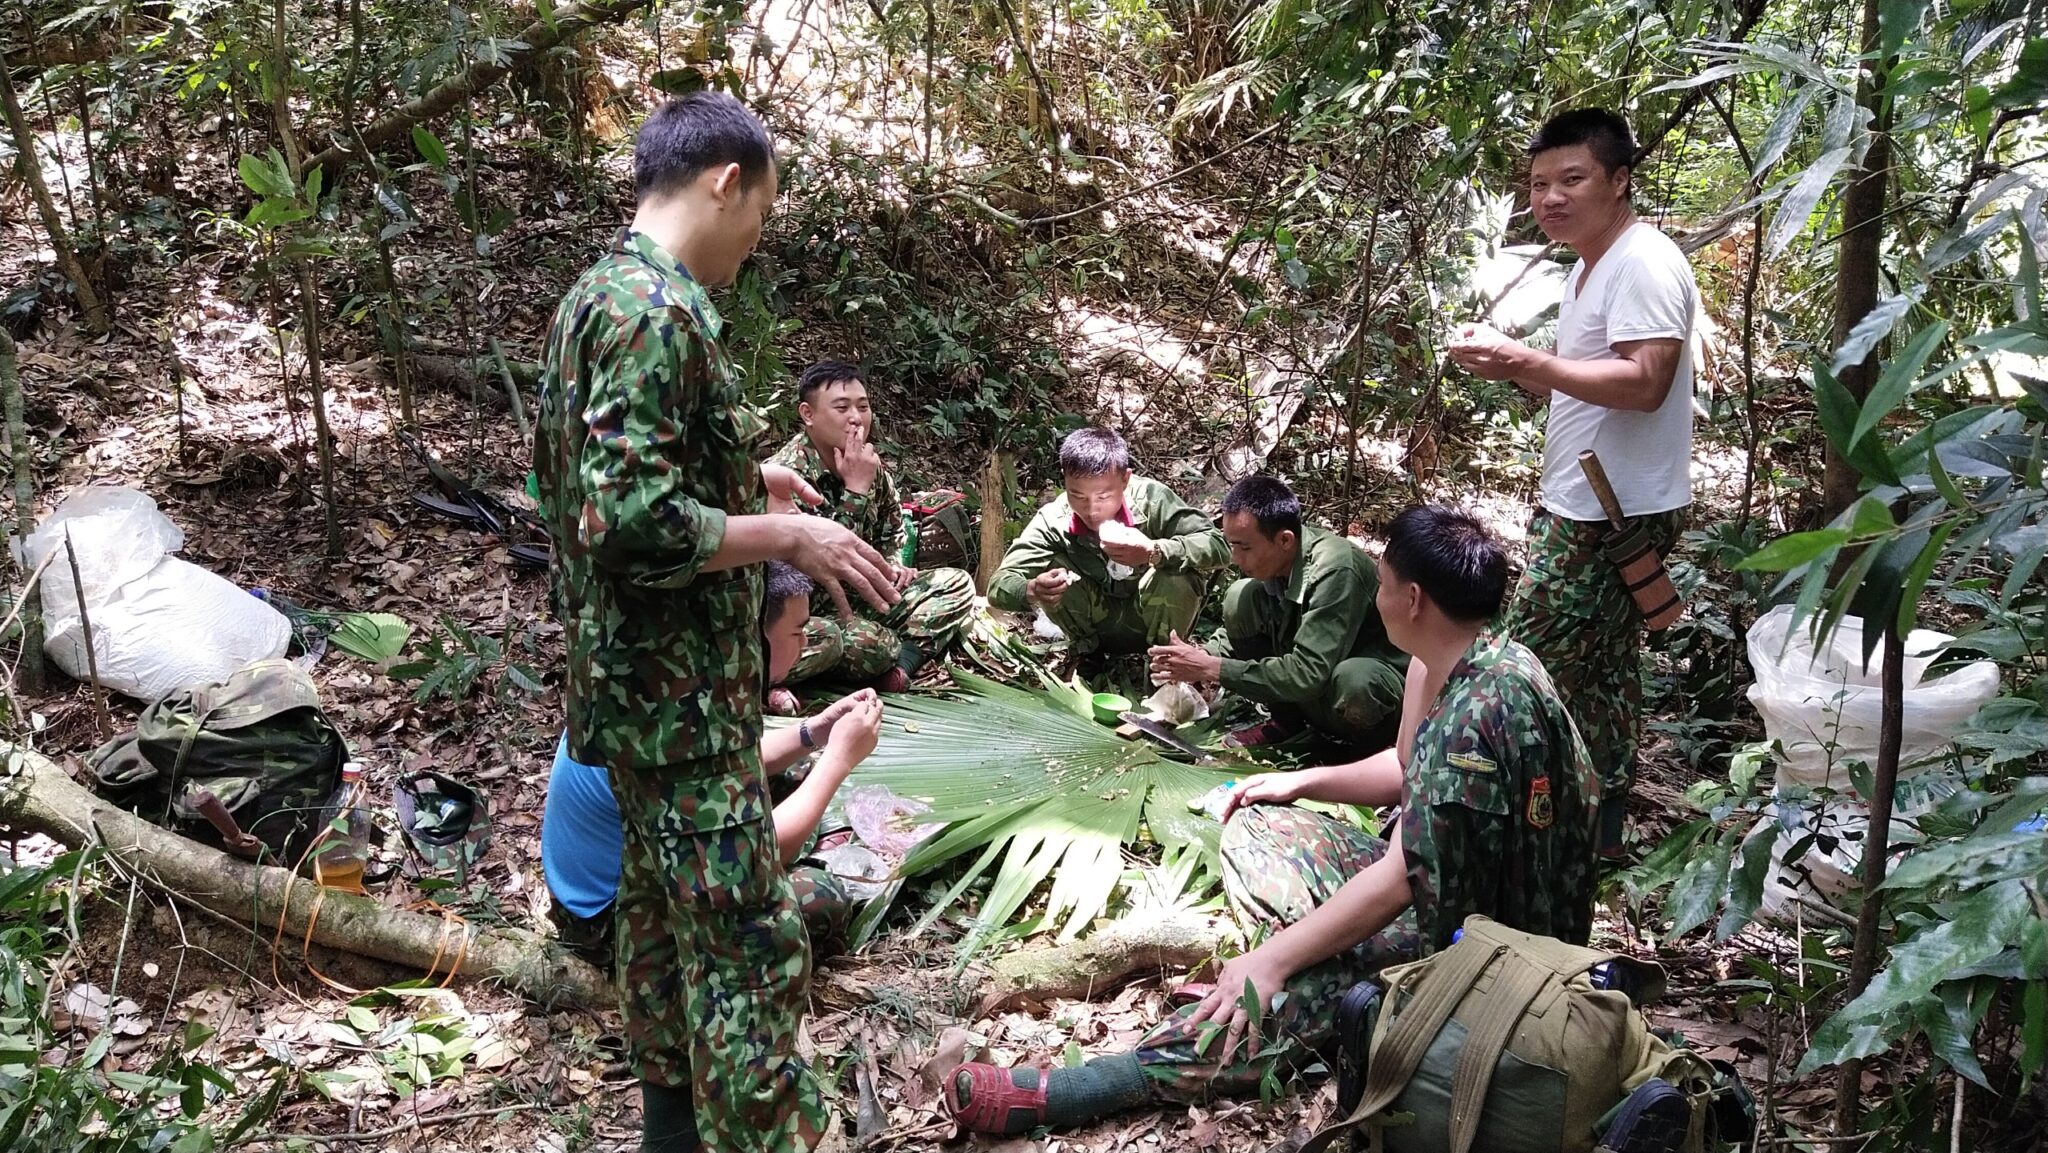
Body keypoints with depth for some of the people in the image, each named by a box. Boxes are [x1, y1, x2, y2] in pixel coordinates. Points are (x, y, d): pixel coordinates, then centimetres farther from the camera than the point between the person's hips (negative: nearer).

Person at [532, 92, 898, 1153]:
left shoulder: (598, 293, 12)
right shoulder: (656, 311, -21)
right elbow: (631, 521, -28)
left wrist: (741, 477, 19)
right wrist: (785, 536, -18)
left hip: (633, 684, 11)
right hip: (678, 693, -11)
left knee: (662, 901, 21)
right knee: (750, 943, -5)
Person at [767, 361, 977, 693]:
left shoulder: (870, 462, 3)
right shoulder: (790, 474, -20)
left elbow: (891, 531, 23)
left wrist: (893, 564, 3)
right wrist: (856, 489, -27)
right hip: (808, 612, -8)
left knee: (957, 584, 2)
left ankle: (895, 666, -16)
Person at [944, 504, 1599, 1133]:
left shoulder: (1481, 711, -30)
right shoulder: (1436, 666, 0)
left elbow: (1405, 877, -30)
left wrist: (1274, 959, -26)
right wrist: (1301, 783, 7)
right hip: (1441, 883, 10)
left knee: (1280, 996, -27)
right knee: (1253, 826, 9)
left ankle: (1057, 1096, -29)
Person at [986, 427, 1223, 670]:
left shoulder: (1150, 499, -25)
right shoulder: (1053, 520, -23)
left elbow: (1215, 545, -28)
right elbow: (999, 586, -25)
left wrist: (1154, 552, -45)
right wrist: (1033, 590, -49)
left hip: (1156, 618, -1)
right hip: (1098, 626, 1)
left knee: (1178, 573, -31)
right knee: (1051, 567, -24)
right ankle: (1086, 649, 1)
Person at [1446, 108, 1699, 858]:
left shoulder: (1645, 265, -16)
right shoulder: (1590, 265, 16)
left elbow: (1643, 383, -27)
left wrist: (1528, 362, -27)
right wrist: (1510, 366, 5)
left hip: (1616, 514, -11)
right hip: (1583, 507, 11)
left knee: (1531, 667, -8)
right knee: (1602, 670, 16)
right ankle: (1598, 825, 27)